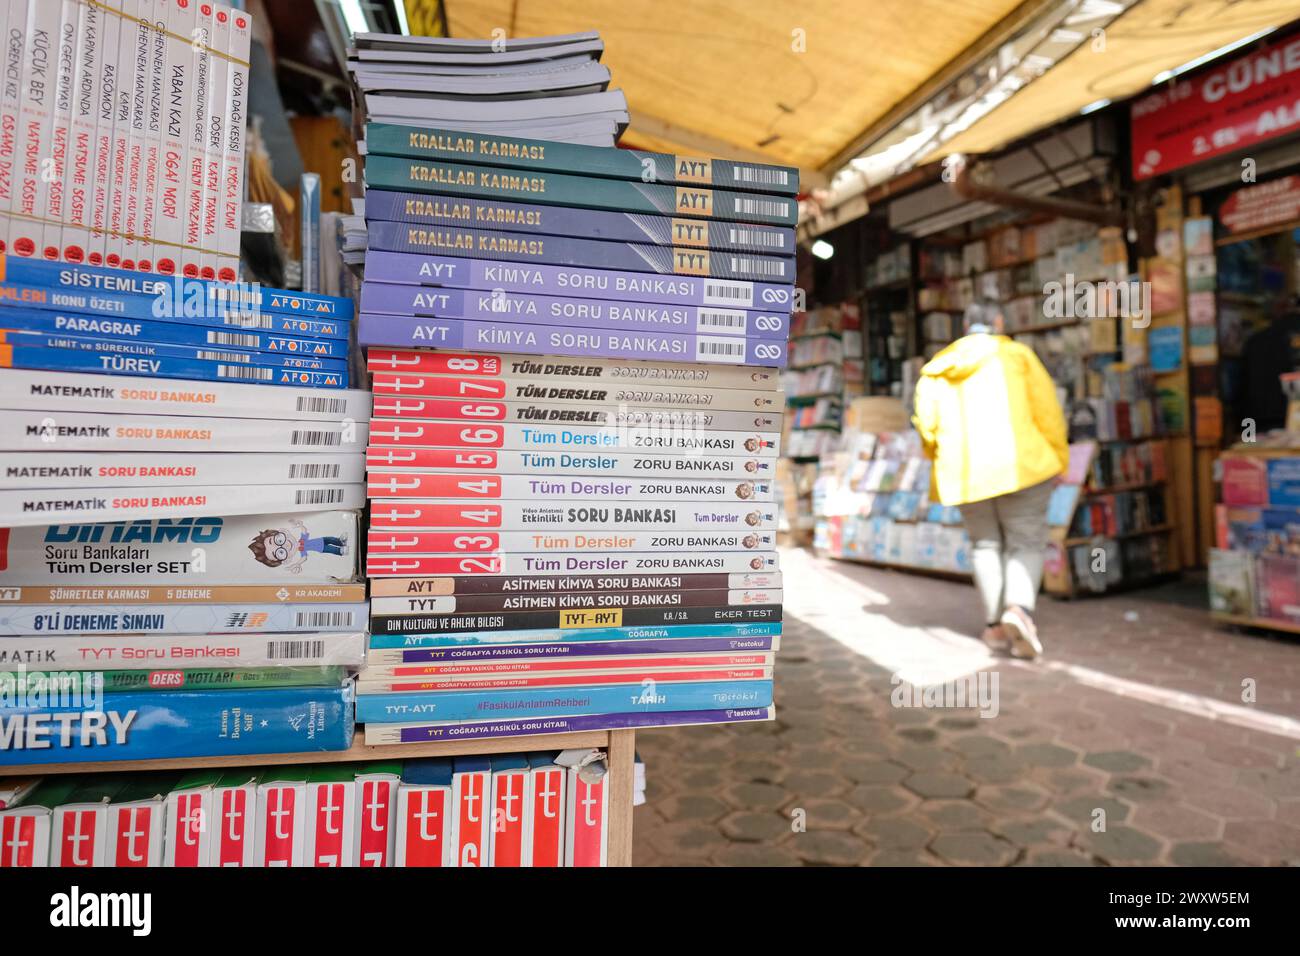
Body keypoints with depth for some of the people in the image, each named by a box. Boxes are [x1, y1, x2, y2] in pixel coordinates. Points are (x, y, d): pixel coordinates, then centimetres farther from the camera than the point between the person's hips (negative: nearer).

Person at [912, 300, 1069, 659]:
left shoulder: (938, 368, 10)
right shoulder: (1016, 355, 4)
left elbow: (925, 417, -4)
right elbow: (1046, 408, -2)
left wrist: (939, 454, 13)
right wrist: (1059, 456, 7)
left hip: (965, 472, 3)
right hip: (1019, 465, -2)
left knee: (986, 545, 16)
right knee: (1026, 544, 5)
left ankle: (995, 624, 14)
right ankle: (1019, 609, -17)